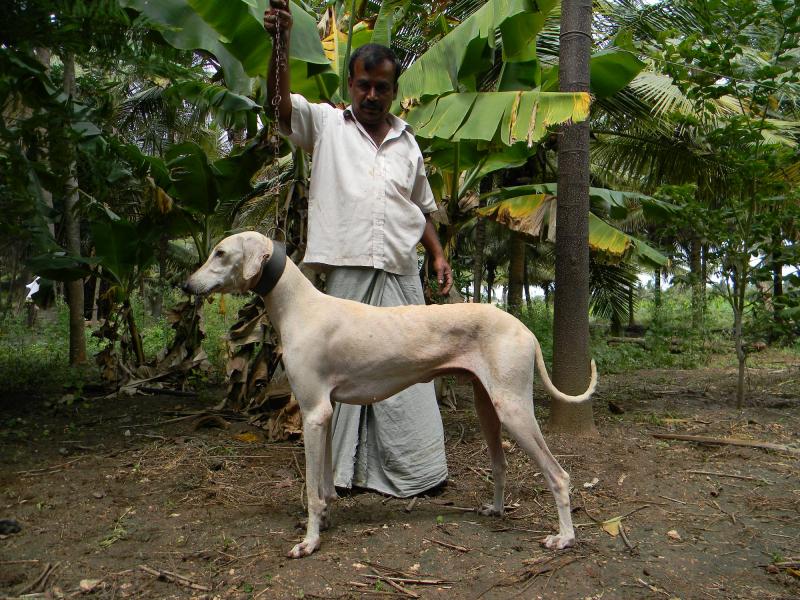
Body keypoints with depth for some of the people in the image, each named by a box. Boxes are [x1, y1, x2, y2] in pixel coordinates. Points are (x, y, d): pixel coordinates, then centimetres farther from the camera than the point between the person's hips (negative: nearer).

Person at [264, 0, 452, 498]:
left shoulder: (407, 143, 18)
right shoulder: (326, 124, 8)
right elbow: (281, 102, -9)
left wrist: (439, 254, 10)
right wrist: (281, 42, -23)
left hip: (401, 275, 3)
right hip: (347, 271, -2)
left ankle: (415, 467, 14)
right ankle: (347, 469, 15)